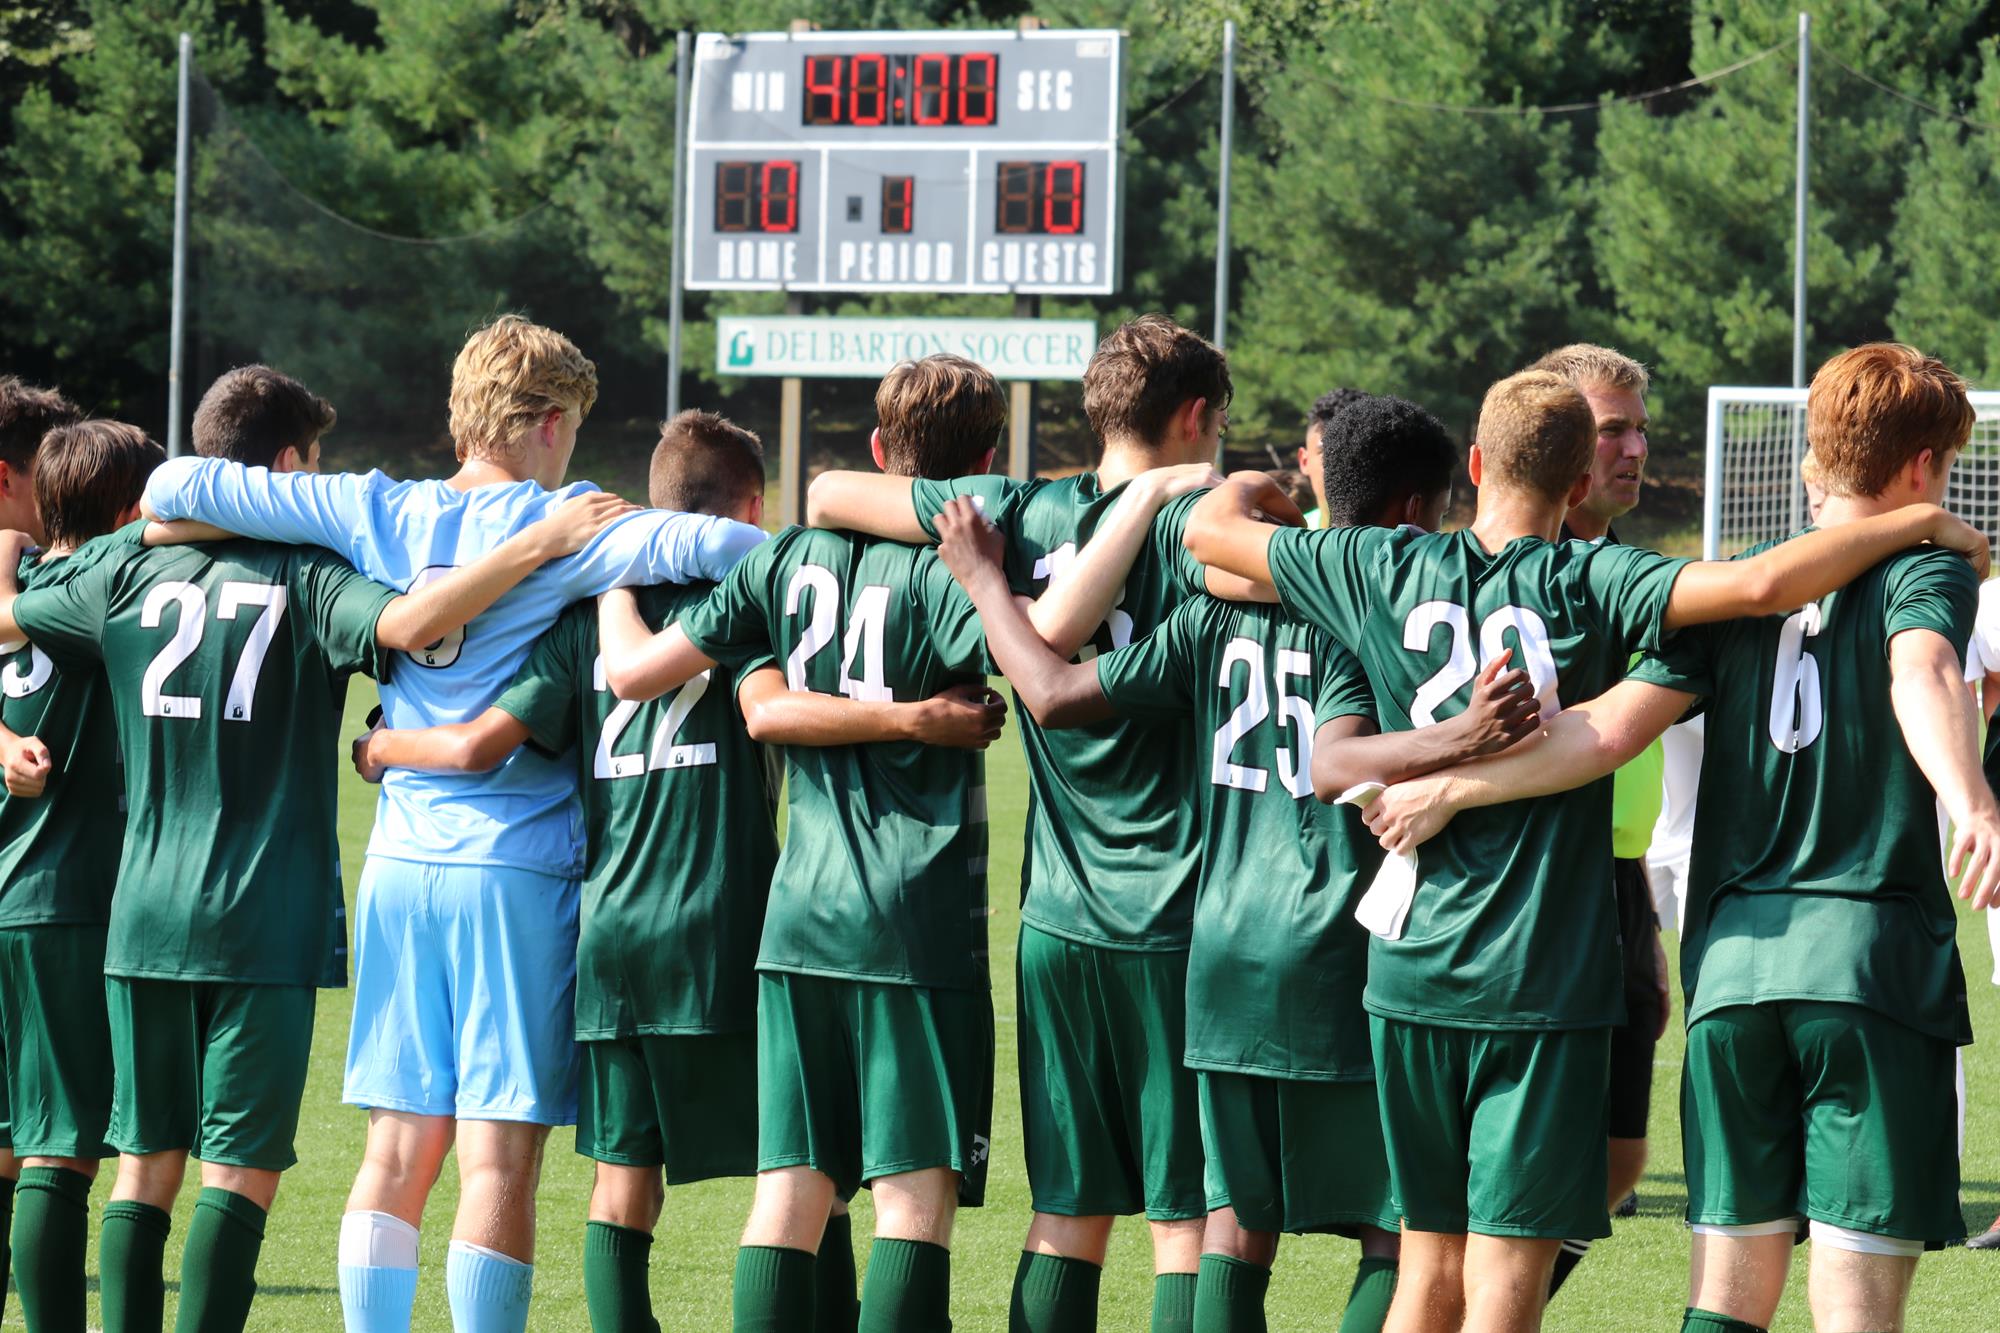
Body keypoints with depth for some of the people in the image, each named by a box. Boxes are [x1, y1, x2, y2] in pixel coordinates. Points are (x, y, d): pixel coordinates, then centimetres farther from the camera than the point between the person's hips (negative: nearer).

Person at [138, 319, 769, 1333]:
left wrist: (175, 517, 28)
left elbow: (179, 484, 7)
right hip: (516, 867, -5)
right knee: (499, 1156, -3)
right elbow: (695, 544, -24)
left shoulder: (379, 515, 5)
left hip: (400, 860, 5)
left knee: (399, 1150, 9)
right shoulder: (557, 528, -8)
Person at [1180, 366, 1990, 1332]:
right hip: (1544, 983, -4)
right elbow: (1763, 584, -24)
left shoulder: (1386, 572, 1)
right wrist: (1922, 524, -12)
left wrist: (1254, 483, 36)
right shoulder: (1590, 585, -9)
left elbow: (1209, 529, 14)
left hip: (1413, 972, 4)